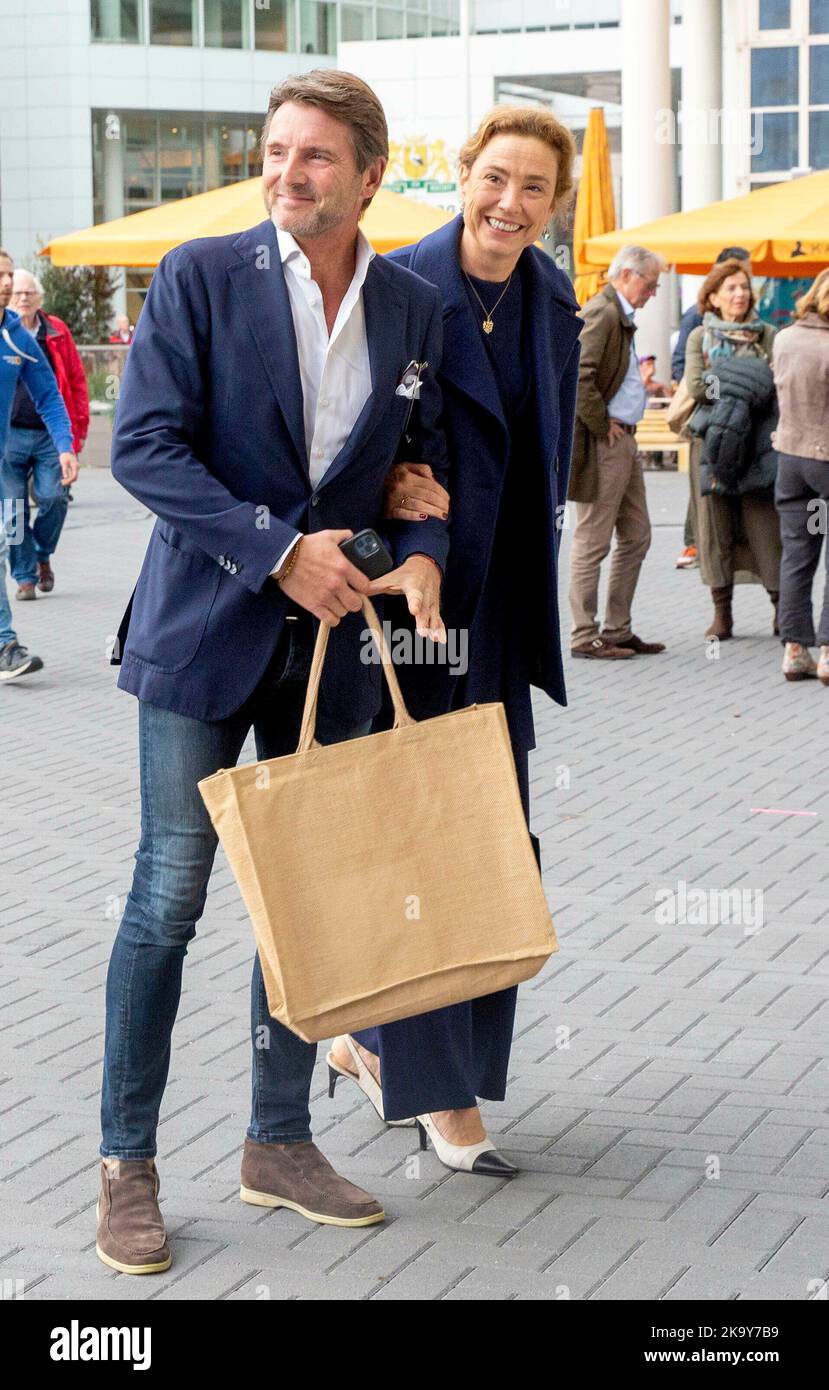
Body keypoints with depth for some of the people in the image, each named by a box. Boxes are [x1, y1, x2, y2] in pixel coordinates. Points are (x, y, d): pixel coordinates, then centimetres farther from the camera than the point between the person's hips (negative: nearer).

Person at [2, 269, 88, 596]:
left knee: (53, 498, -11)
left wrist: (78, 428, 4)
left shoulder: (56, 332, 8)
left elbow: (76, 381, 9)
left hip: (50, 434, 0)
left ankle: (43, 556, 17)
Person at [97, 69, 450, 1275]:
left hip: (333, 636, 4)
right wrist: (277, 549, -18)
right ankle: (127, 1165, 8)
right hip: (206, 627, -4)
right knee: (170, 894, -3)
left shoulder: (413, 307, 5)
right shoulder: (201, 276, -7)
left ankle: (280, 1143, 24)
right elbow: (144, 446, -12)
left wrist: (423, 554, -7)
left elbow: (423, 456, 14)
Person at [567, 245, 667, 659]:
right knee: (592, 542, -3)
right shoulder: (600, 314, -15)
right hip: (601, 444, -11)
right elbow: (576, 376, -27)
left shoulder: (618, 316, 17)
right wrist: (601, 425, -19)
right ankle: (584, 636, 3)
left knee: (636, 537, 14)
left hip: (623, 441, 11)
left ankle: (617, 630, 21)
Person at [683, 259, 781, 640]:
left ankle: (782, 607, 3)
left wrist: (723, 386, -15)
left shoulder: (767, 336, 8)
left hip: (756, 440, -1)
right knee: (716, 526, 2)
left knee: (765, 523, -4)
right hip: (712, 438, 1)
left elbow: (778, 385, -3)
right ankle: (721, 612, 8)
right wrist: (742, 388, -10)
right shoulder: (700, 336, 9)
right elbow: (694, 385, -3)